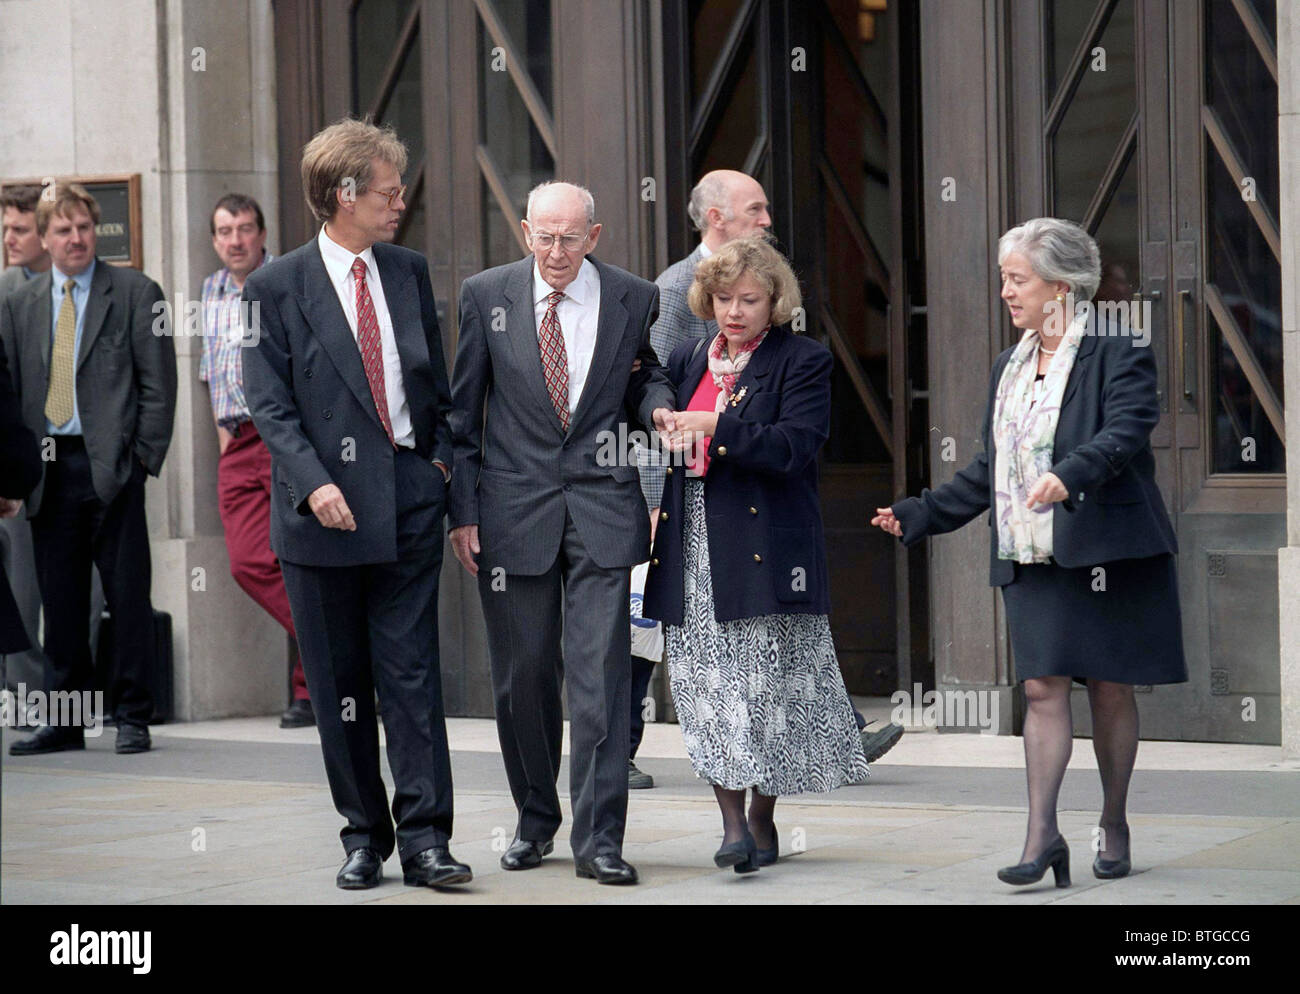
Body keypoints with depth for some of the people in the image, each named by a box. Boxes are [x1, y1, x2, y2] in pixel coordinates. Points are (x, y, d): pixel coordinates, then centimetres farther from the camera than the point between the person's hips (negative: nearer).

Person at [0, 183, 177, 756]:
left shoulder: (134, 294, 3)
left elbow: (158, 383, -1)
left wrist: (144, 457, -9)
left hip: (112, 466, -4)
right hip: (48, 469, 4)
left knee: (127, 594, -1)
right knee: (60, 600, 7)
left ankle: (132, 717, 7)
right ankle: (65, 720, 15)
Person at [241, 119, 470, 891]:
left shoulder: (411, 273, 11)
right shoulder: (277, 288, -2)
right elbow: (269, 404, -6)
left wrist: (441, 454, 5)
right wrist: (314, 482, -17)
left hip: (409, 503, 2)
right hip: (326, 509, -2)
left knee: (413, 673, -2)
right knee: (339, 684, 5)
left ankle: (425, 837, -2)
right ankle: (364, 835, 15)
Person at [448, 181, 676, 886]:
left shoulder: (633, 299, 3)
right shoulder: (486, 295, 2)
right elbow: (462, 411, 6)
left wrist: (659, 404, -5)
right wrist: (462, 510, 1)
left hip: (602, 509, 0)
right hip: (514, 506, 1)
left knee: (600, 674, -8)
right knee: (521, 678, 5)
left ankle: (598, 840, -5)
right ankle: (535, 820, 24)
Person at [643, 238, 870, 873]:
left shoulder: (802, 361, -1)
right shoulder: (688, 361, 16)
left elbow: (792, 447, -14)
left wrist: (716, 427, -19)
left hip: (765, 549, -4)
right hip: (694, 550, 5)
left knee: (767, 688, -1)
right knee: (707, 686, -3)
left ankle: (763, 819, 12)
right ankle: (732, 822, -3)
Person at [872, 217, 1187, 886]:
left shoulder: (1119, 356, -5)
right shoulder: (1008, 369, 16)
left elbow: (1125, 434, -21)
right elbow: (988, 471, 21)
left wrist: (1069, 475, -39)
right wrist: (919, 515, 16)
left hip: (1106, 551, -5)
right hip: (1033, 558, 5)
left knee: (1109, 690, 3)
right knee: (1043, 688, -4)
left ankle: (1114, 827, 16)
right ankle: (1042, 836, -9)